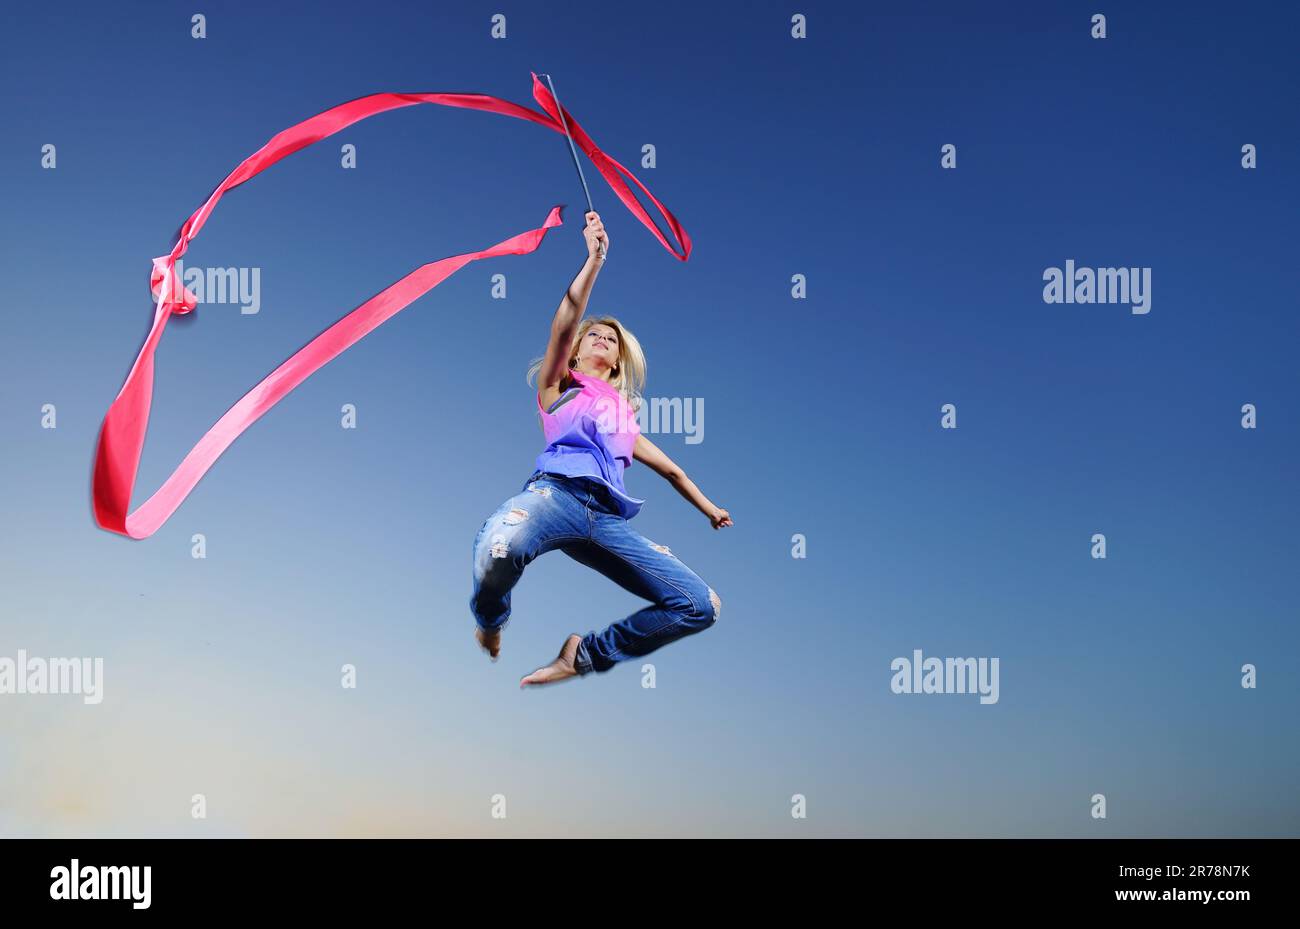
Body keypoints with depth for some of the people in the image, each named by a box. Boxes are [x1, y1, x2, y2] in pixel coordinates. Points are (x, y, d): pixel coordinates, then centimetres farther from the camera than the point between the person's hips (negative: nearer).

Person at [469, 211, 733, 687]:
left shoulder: (625, 411, 37)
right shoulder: (557, 386, 25)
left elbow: (669, 468, 49)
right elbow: (564, 323, 8)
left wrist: (710, 509, 57)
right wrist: (595, 257, 5)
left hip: (608, 519, 5)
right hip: (558, 492, -5)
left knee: (702, 606, -10)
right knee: (497, 550, -42)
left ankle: (584, 655, 3)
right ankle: (489, 626, -5)